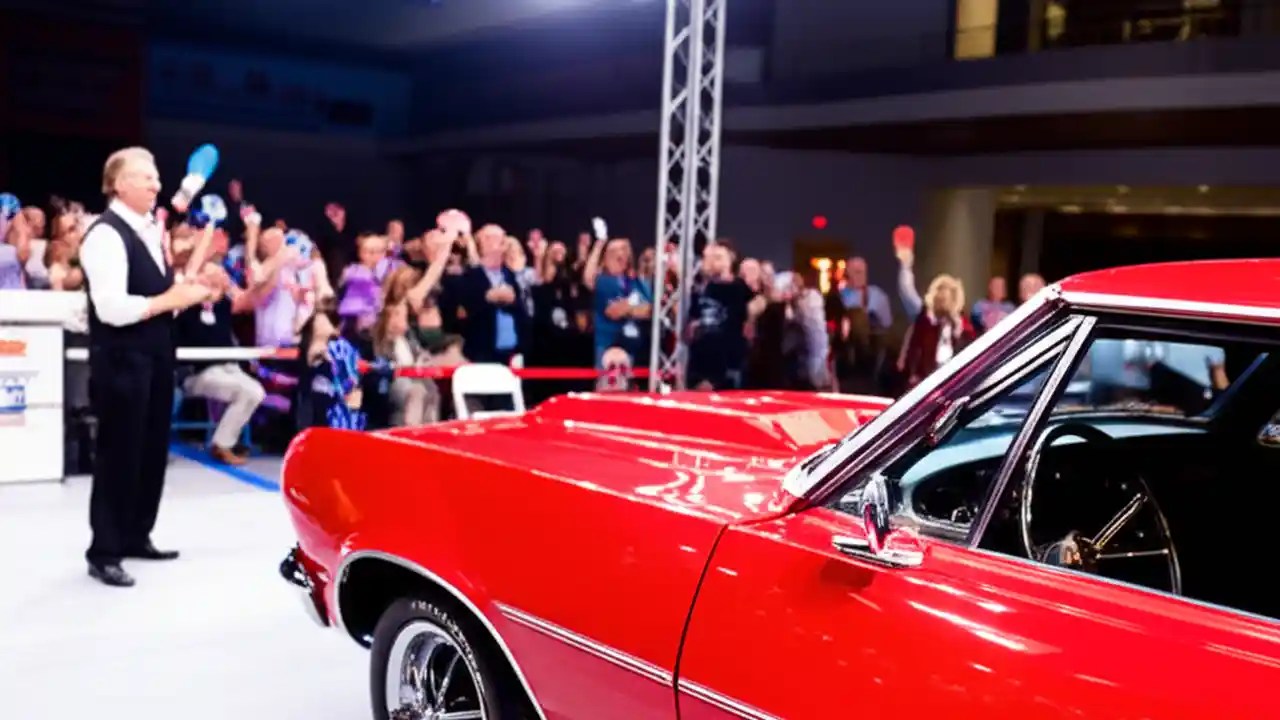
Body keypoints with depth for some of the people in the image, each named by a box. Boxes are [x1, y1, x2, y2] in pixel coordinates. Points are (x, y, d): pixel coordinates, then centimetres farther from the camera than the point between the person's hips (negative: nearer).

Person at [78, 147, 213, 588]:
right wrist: (169, 300, -18)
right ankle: (104, 553, 11)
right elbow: (113, 308, -25)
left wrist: (187, 292, 3)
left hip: (155, 357, 9)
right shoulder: (106, 234, -17)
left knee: (152, 450, 16)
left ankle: (135, 537, 30)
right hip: (122, 360, -9)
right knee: (119, 454, -1)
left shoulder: (150, 230, 13)